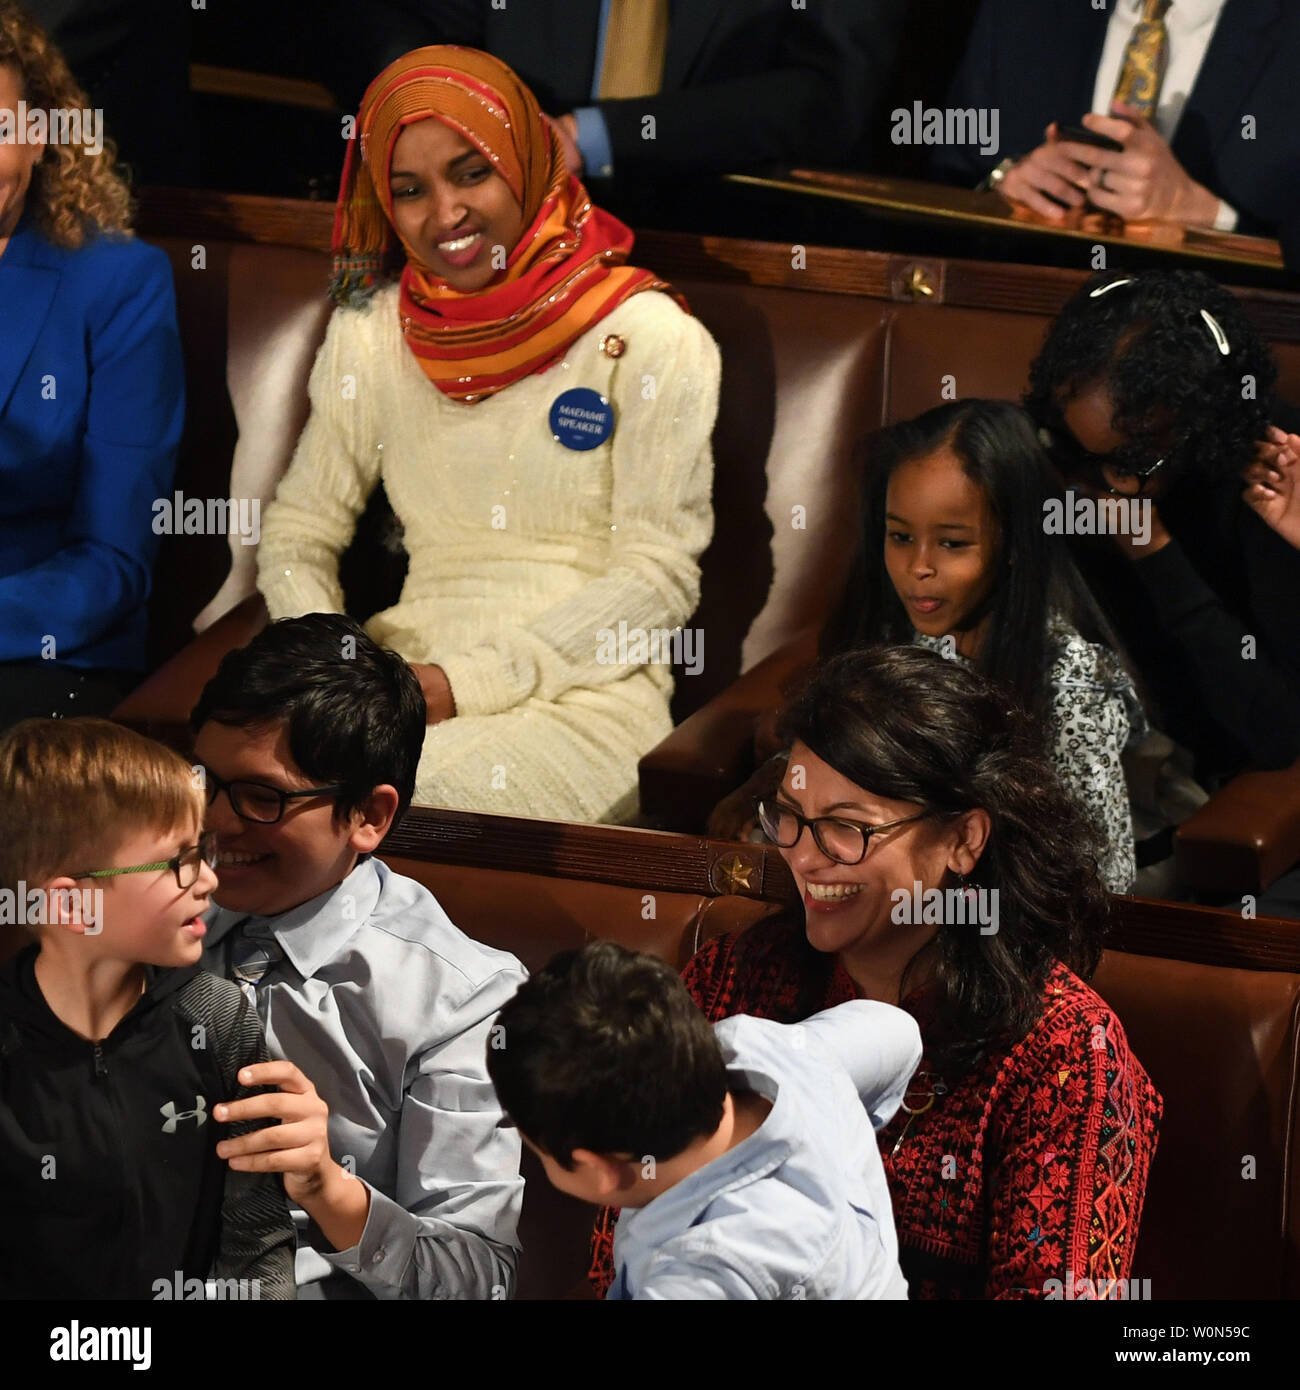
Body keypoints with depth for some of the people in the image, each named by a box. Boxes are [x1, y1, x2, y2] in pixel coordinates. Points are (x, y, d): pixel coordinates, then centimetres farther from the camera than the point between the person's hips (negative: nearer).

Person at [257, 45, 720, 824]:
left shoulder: (648, 339, -1)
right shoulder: (370, 337, 12)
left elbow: (659, 576, -5)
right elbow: (299, 533, 16)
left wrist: (468, 682, -14)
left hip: (581, 691, -3)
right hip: (408, 674, 4)